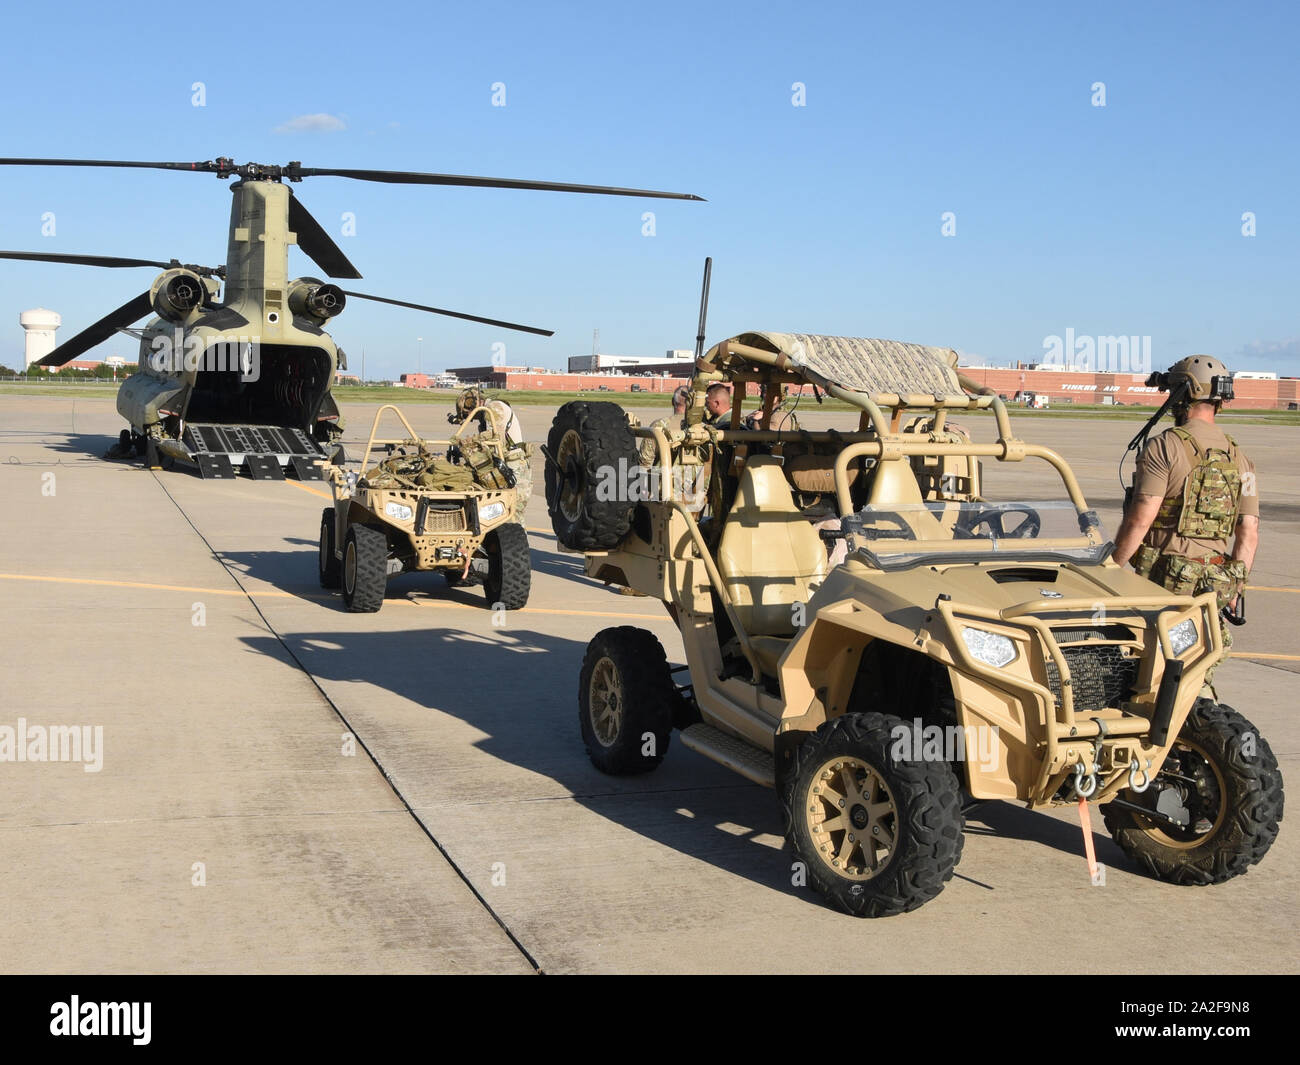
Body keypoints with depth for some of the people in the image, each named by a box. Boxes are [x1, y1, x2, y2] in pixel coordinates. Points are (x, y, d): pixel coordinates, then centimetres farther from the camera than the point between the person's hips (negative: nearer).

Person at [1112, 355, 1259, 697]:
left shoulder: (1165, 447, -9)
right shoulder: (1239, 459, 12)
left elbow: (1139, 520, -15)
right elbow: (1249, 534, 11)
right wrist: (1234, 588, 17)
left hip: (1164, 577, -6)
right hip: (1213, 583, 6)